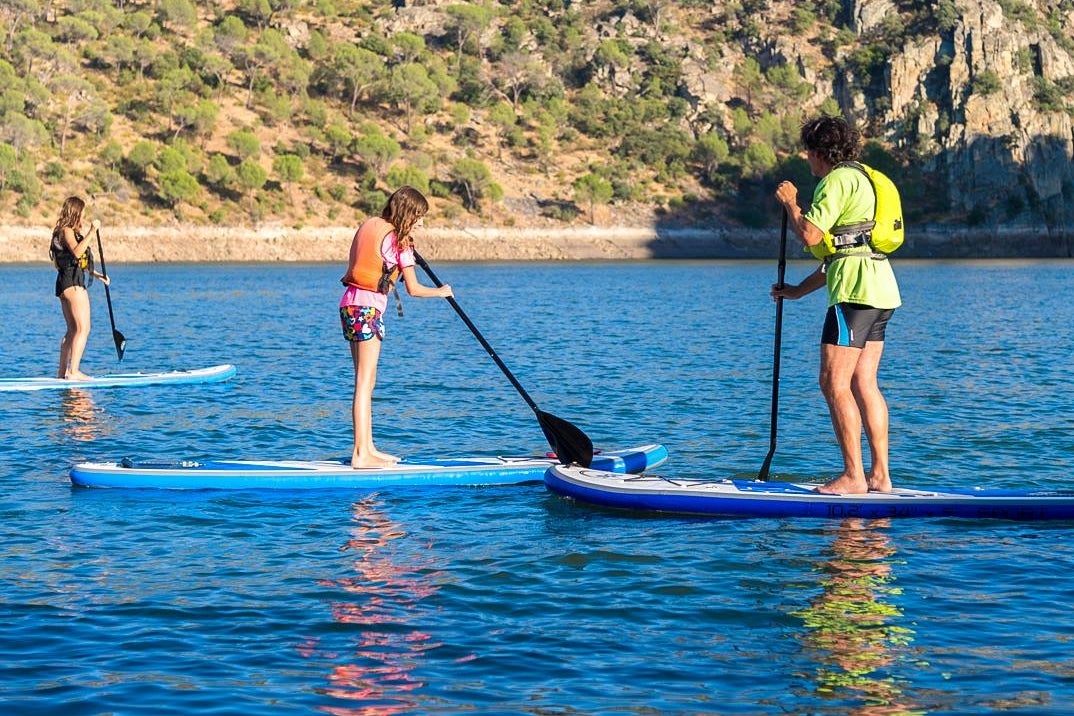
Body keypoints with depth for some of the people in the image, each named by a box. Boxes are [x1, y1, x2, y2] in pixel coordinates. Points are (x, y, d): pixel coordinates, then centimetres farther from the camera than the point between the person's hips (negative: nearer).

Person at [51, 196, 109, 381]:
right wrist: (91, 232, -28)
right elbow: (77, 252, -28)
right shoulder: (66, 231, -9)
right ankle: (73, 371, -21)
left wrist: (95, 274, 20)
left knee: (72, 331, 14)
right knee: (83, 328, -15)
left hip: (71, 284, 11)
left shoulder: (70, 232, 20)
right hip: (72, 284, -11)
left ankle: (62, 371, 17)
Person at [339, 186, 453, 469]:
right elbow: (414, 289, -5)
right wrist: (441, 292, 12)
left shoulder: (369, 225, 13)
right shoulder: (399, 241, -9)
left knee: (366, 380, 13)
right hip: (368, 308, -8)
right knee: (365, 381, -9)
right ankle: (360, 455, -11)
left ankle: (368, 448, 17)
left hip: (350, 304, 8)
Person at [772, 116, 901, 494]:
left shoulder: (837, 180, -6)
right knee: (863, 383, 10)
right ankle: (880, 475, 8)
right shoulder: (860, 179, 25)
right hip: (880, 289, 10)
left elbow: (811, 236, -16)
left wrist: (790, 202, 1)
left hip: (856, 291, -10)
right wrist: (799, 290, 27)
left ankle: (853, 476, -10)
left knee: (834, 383, -8)